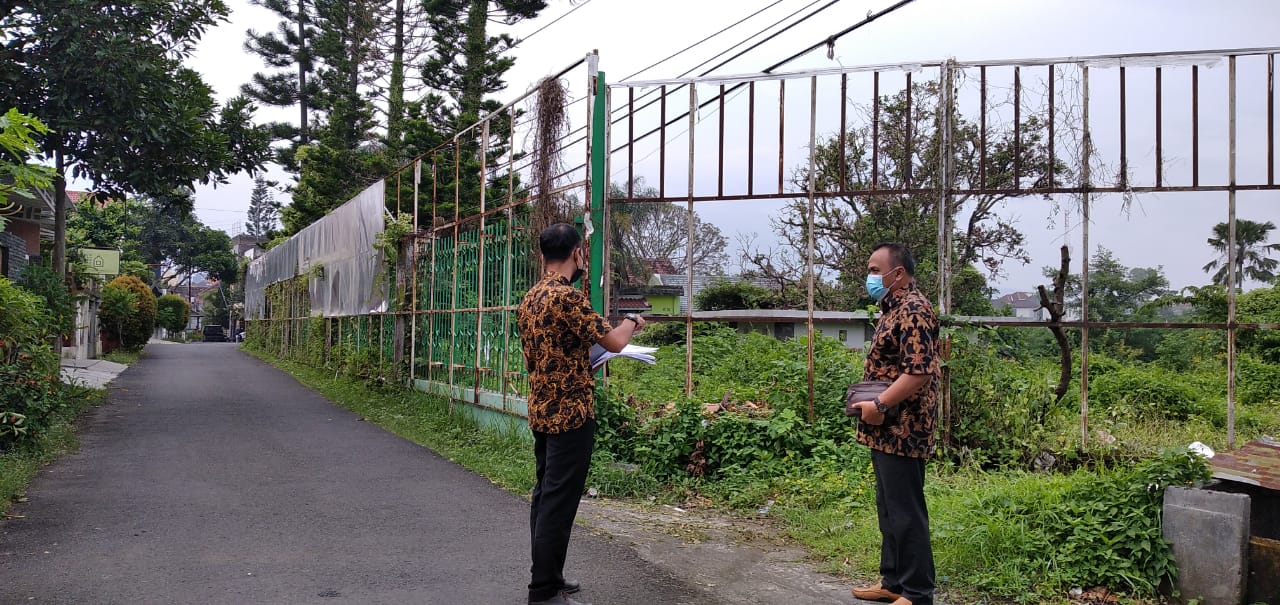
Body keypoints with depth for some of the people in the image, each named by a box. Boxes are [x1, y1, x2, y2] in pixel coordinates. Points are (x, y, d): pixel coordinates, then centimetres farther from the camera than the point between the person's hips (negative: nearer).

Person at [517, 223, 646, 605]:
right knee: (559, 502, -5)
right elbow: (615, 342, -16)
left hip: (541, 412, 9)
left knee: (545, 495, 14)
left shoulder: (529, 299, 11)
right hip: (570, 413, -9)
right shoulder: (566, 296, -17)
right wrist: (631, 323, 4)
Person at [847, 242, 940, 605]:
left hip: (902, 431, -11)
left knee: (905, 512, -4)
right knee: (889, 509, 17)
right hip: (887, 431, 11)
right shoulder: (894, 309, 17)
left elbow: (920, 372, -26)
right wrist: (866, 398, 9)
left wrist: (878, 405, -22)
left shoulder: (913, 310, -16)